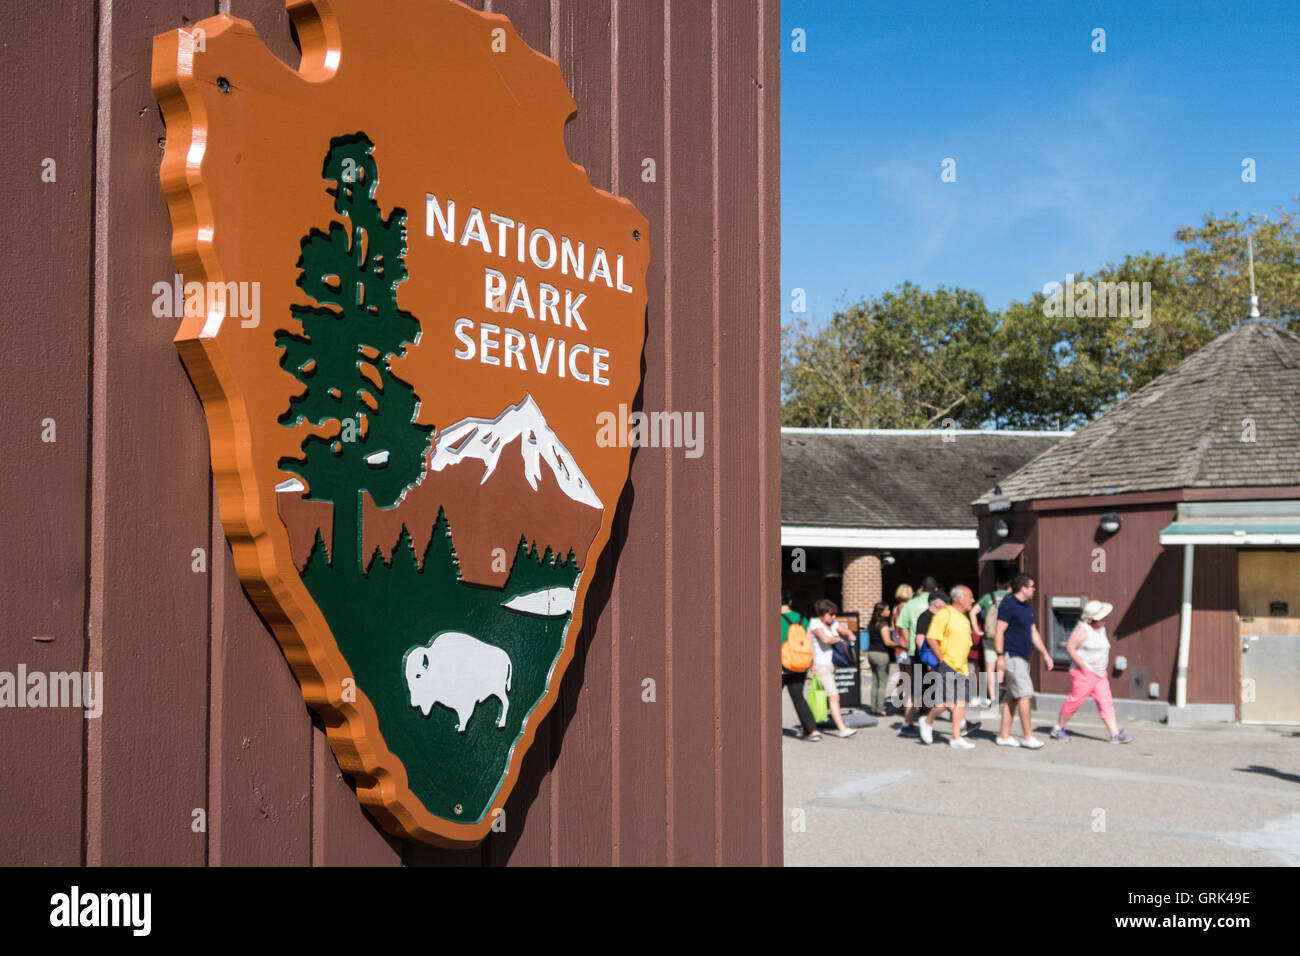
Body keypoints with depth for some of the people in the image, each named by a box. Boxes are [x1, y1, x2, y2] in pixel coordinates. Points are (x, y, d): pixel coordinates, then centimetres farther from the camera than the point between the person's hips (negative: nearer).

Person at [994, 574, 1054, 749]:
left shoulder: (1027, 607, 17)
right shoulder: (1008, 605, -12)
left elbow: (1034, 633, 23)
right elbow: (999, 632, -16)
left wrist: (1045, 654, 21)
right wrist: (1000, 656, -21)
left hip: (1022, 658, 9)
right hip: (1012, 657, -9)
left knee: (1012, 697, 10)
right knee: (1026, 695, -11)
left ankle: (1004, 736, 14)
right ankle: (1028, 736, -7)